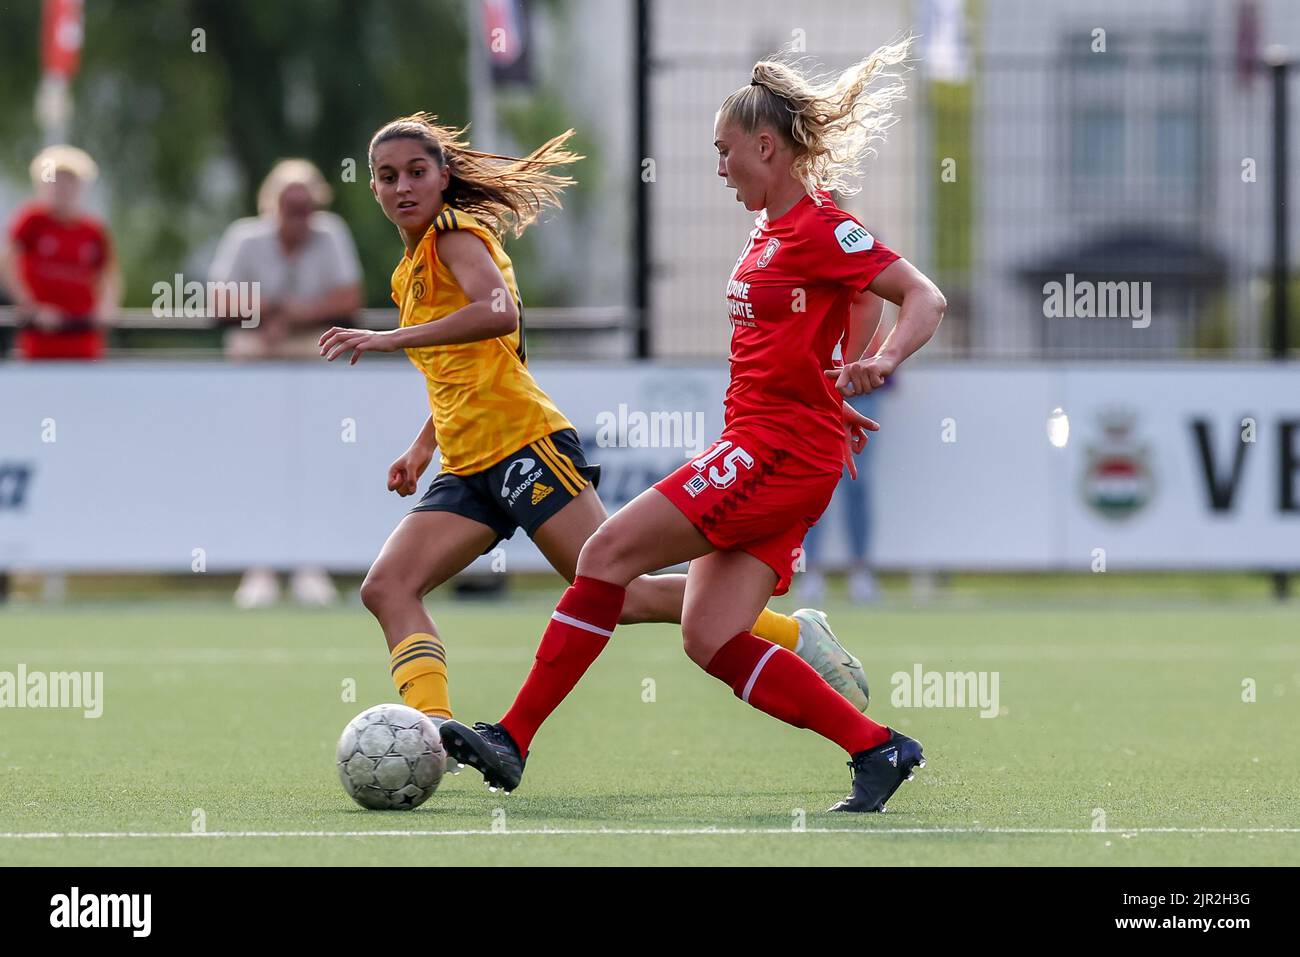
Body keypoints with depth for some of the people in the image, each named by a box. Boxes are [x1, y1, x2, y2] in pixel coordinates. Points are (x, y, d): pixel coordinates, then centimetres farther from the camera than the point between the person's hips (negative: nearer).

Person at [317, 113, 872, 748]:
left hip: (522, 441, -9)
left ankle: (795, 634, -3)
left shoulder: (456, 235, -5)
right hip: (468, 469, 9)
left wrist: (391, 339, -28)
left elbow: (500, 313, -26)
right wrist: (423, 447, 25)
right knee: (387, 588, -10)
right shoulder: (411, 270, 23)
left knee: (620, 595, -13)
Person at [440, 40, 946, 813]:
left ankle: (514, 740, -10)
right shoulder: (771, 233, 18)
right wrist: (827, 404, 23)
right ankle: (877, 749, 2)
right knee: (712, 641, -1)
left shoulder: (821, 229, -10)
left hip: (779, 453, -9)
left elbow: (925, 298, -15)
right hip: (761, 456, 9)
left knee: (609, 553, -12)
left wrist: (882, 362, -31)